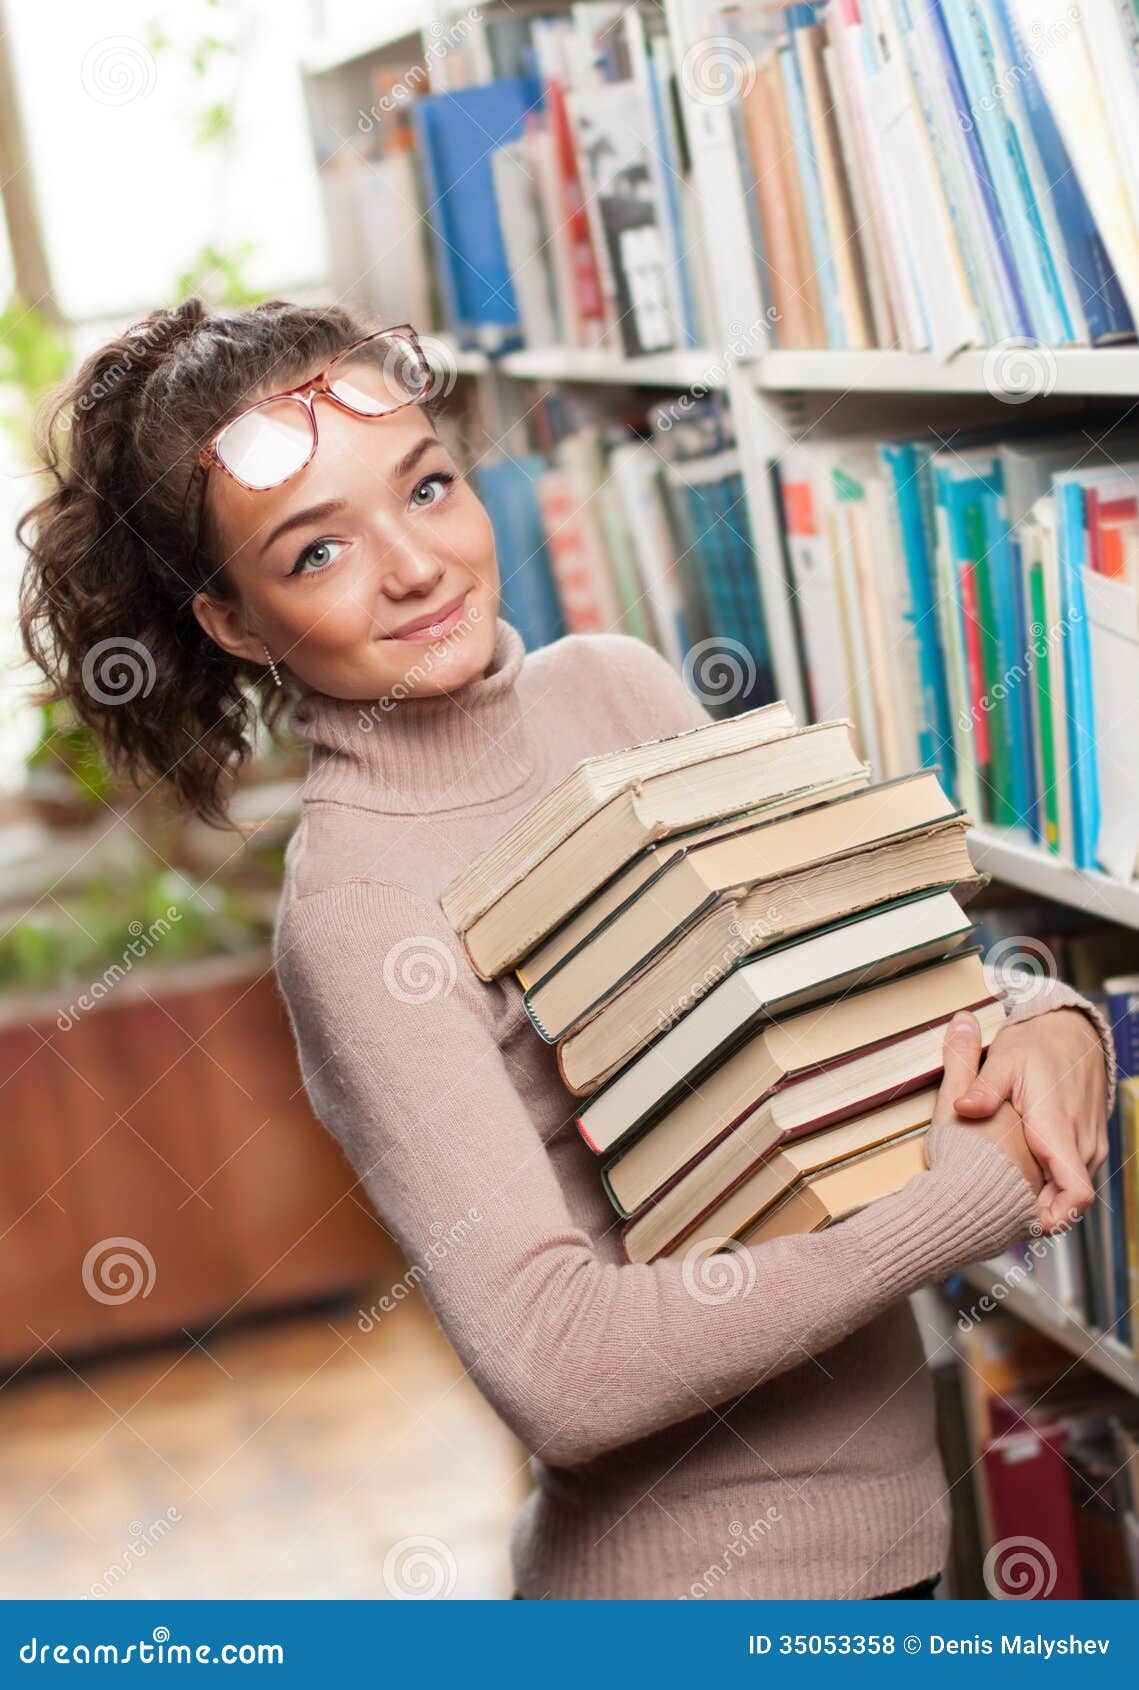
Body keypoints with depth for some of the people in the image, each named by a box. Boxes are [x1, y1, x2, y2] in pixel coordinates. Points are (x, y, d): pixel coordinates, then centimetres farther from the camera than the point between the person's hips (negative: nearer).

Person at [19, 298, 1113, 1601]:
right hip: (699, 1563, -6)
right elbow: (559, 1372, -28)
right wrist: (973, 1202, -24)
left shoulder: (611, 684, -1)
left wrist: (1048, 1021, -13)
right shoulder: (356, 911, -21)